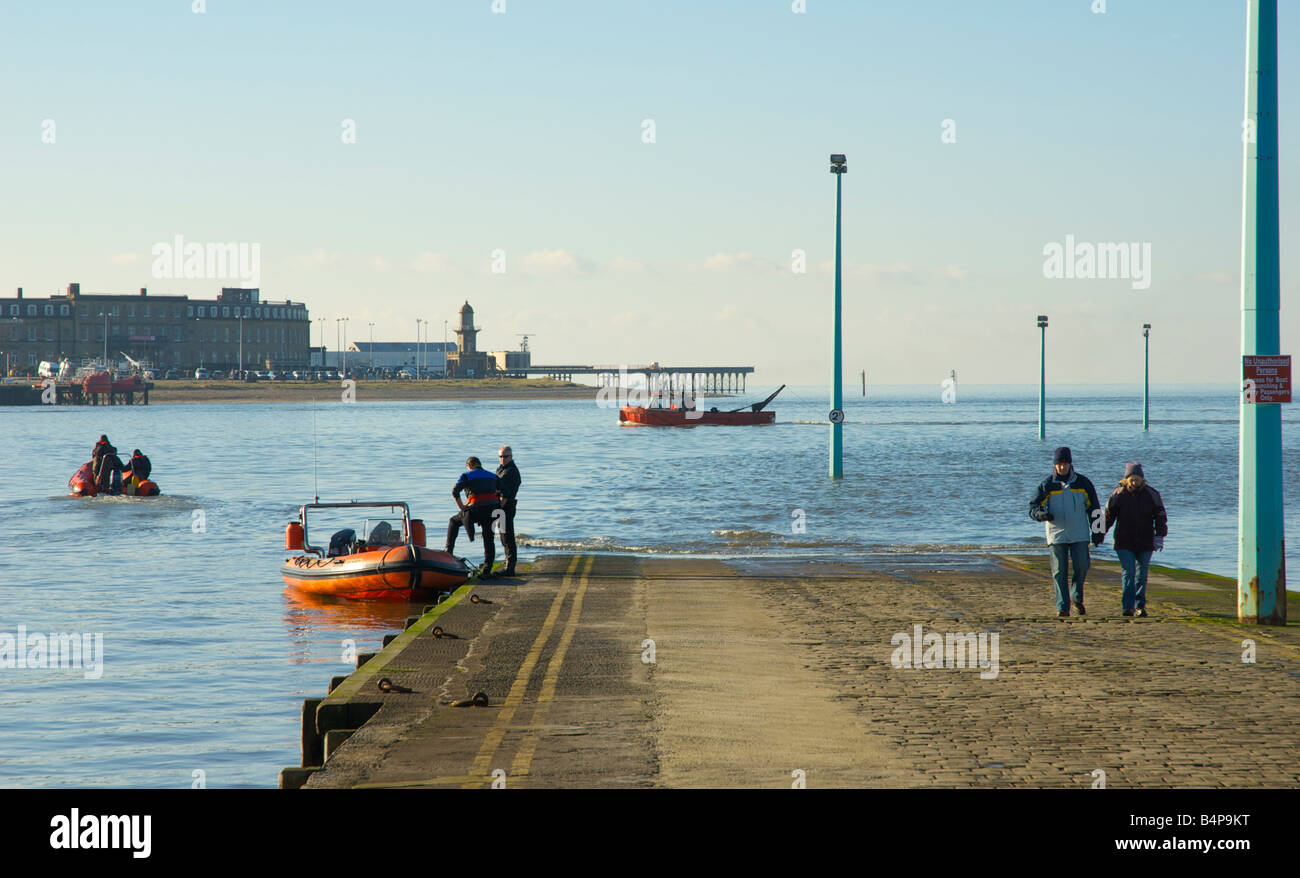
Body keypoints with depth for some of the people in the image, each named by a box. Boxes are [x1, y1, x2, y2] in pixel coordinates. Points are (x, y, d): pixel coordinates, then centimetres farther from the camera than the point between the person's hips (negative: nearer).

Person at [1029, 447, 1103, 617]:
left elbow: (1094, 508, 12)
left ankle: (1076, 597, 18)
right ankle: (1062, 607, 2)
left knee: (1082, 566, -7)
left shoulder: (1082, 482, 5)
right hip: (1056, 535, -1)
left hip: (1079, 535, 1)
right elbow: (1033, 507, 0)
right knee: (1059, 571, -3)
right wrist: (1041, 514, -24)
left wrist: (1097, 531, 9)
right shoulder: (1047, 485, 1)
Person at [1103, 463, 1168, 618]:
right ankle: (1128, 606, -14)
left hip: (1145, 543, 2)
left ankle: (1140, 605, 17)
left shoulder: (1151, 494, -1)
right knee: (1128, 573, -11)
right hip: (1124, 543, -2)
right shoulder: (1118, 494, -3)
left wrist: (1159, 536, -7)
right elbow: (1108, 515, 5)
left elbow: (1160, 516, 3)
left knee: (1141, 575, 8)